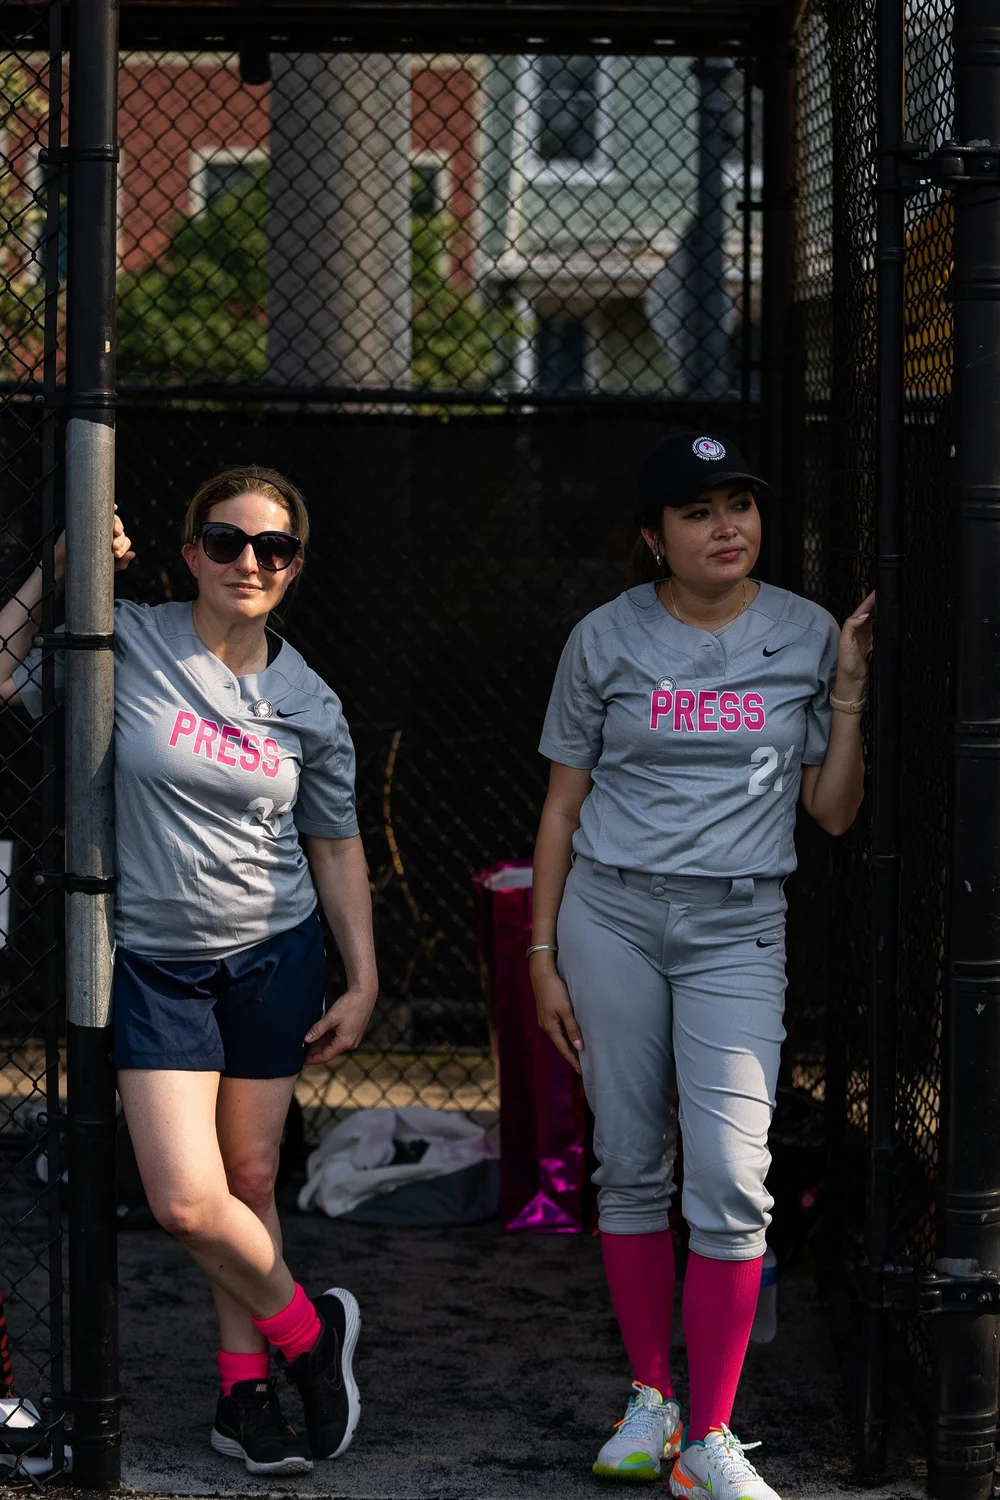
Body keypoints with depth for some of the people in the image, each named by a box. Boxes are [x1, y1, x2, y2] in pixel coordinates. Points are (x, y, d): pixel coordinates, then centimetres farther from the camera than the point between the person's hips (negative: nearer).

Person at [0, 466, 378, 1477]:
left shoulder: (309, 707, 2)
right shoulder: (125, 645, -6)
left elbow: (334, 846, 10)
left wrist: (363, 980, 7)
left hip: (272, 958, 2)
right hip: (151, 960, -2)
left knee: (249, 1182, 8)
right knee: (186, 1202, -10)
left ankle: (244, 1388, 25)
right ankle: (307, 1331, 15)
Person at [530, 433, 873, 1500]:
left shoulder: (806, 638, 4)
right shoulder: (607, 641, 2)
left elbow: (834, 812, 6)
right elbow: (563, 803, 7)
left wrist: (848, 692, -5)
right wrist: (543, 954, 3)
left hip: (738, 929, -1)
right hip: (611, 912, 1)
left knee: (731, 1180, -11)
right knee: (632, 1167, 6)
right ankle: (651, 1399, 22)